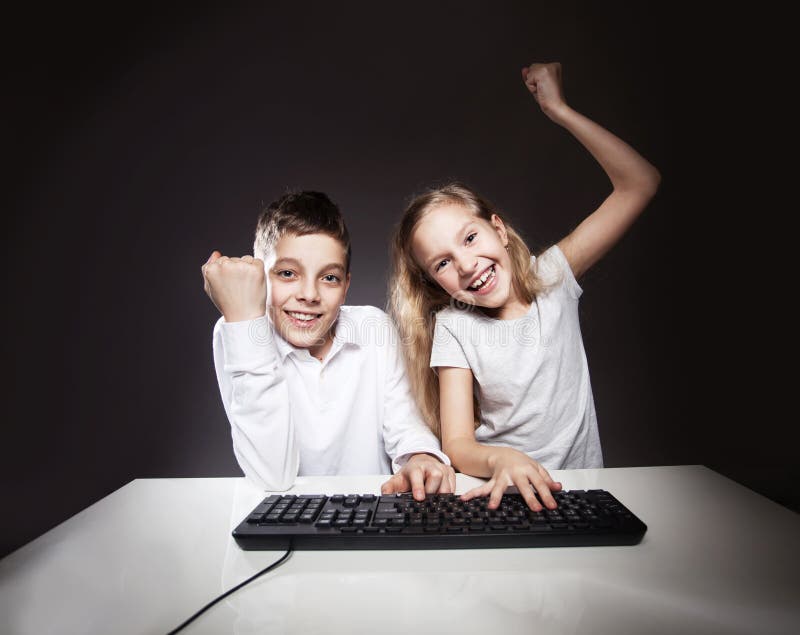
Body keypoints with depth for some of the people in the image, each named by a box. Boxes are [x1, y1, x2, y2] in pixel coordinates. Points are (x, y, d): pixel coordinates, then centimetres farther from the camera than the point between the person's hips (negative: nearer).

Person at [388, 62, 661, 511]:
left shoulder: (552, 276, -5)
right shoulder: (453, 327, -9)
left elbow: (641, 183, -9)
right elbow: (457, 444, -13)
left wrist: (558, 109, -12)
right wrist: (500, 460, -36)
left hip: (579, 487, 1)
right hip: (501, 492, -1)